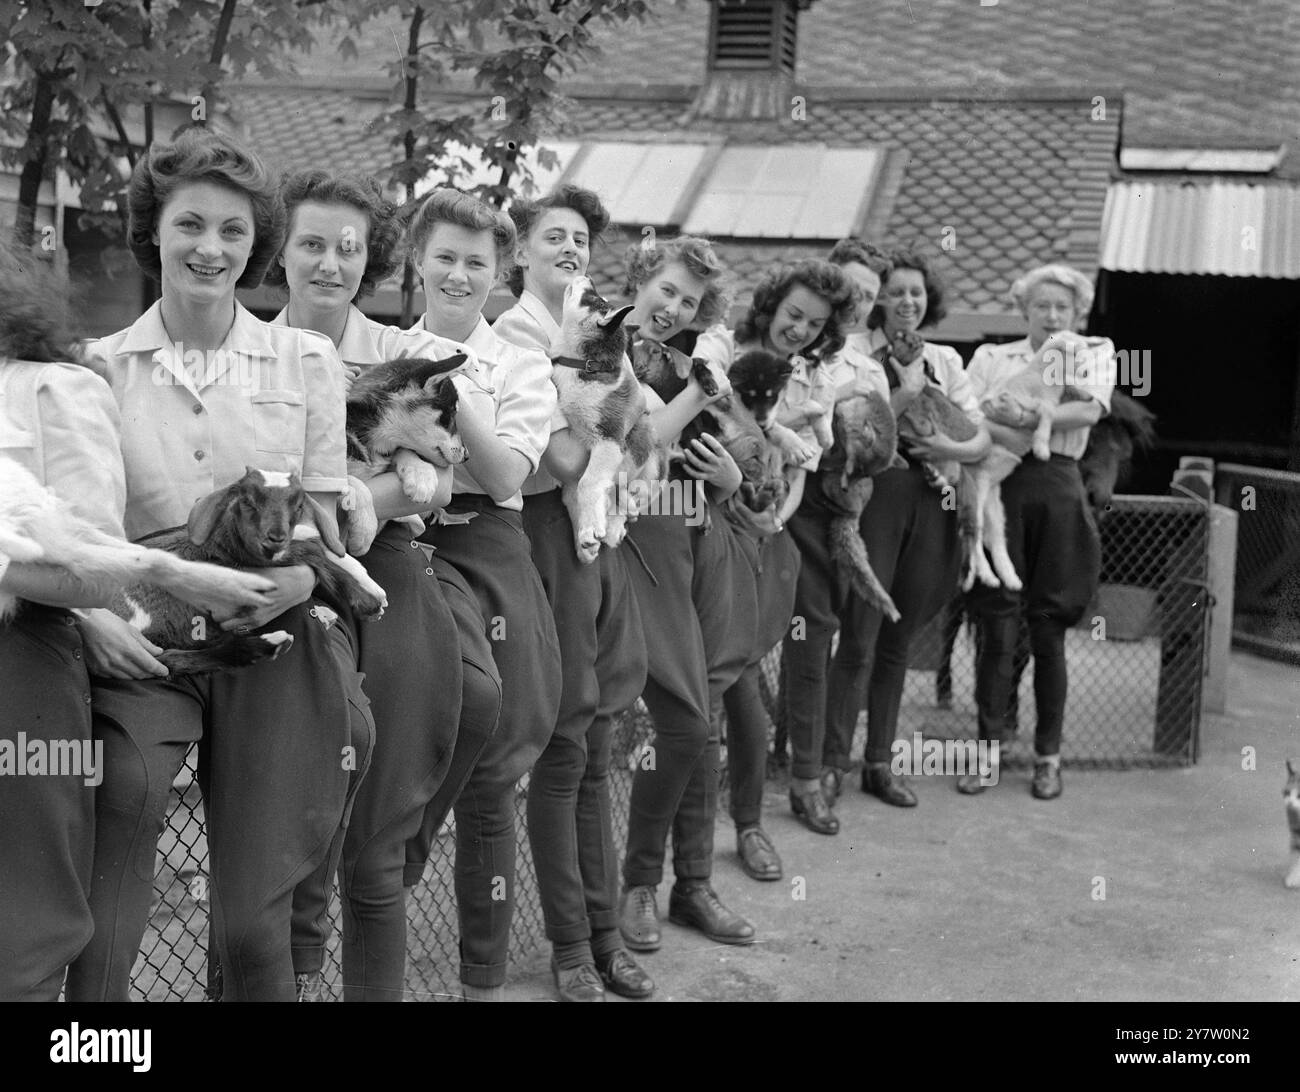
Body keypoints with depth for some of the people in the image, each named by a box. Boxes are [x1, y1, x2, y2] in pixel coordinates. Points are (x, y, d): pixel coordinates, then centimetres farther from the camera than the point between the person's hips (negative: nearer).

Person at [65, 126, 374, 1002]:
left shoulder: (307, 361, 6)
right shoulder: (101, 368, 5)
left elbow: (322, 526, 7)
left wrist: (294, 578, -16)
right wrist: (90, 613, -18)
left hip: (273, 643, 1)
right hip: (144, 645, 0)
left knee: (252, 926, 4)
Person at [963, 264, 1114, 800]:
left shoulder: (1094, 353, 13)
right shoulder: (992, 357, 14)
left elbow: (1091, 410, -7)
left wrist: (1017, 421, -15)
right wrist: (1009, 435, -19)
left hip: (1058, 489, 0)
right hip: (1001, 486, 0)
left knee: (1049, 630, 3)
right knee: (997, 628, -4)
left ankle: (1048, 755, 14)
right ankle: (988, 746, 7)